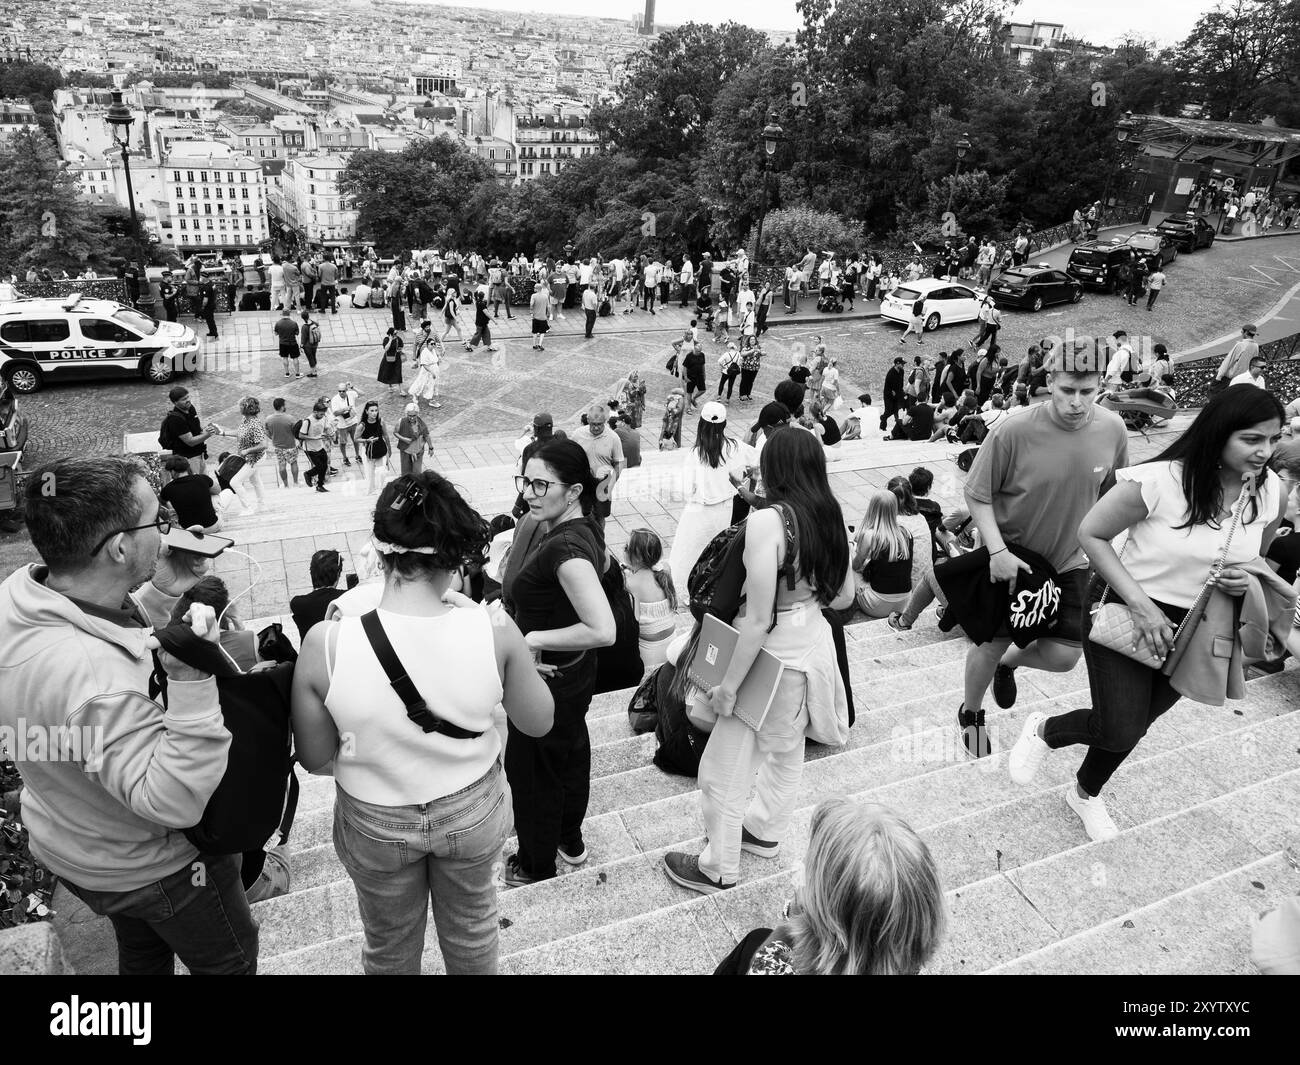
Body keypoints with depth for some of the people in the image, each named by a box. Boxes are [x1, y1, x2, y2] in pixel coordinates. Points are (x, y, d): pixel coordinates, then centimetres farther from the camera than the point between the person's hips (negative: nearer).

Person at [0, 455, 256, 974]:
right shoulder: (96, 680, -44)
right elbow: (173, 802, -39)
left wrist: (160, 595, -13)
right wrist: (190, 679, -50)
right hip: (152, 869, -8)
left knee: (142, 950, 35)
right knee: (229, 958, 21)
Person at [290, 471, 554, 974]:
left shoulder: (327, 644, -28)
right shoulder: (493, 629, -27)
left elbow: (315, 758, -13)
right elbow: (537, 722, -10)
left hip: (376, 823, 0)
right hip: (472, 811, 1)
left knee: (390, 945, 30)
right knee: (472, 925, 31)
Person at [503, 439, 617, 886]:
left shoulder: (566, 547, -32)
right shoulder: (580, 527, -3)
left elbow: (602, 630, -41)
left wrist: (534, 639, -30)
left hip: (546, 678, -9)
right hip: (574, 671, 9)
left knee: (532, 774, 13)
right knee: (571, 754, 26)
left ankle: (536, 868, 36)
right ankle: (570, 842, 50)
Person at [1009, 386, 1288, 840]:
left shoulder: (1272, 492, -8)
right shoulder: (1158, 481, -27)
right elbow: (1091, 534, -17)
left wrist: (1247, 579, -13)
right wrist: (1141, 604, -22)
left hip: (1194, 631, 5)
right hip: (1126, 614, -5)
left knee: (1130, 727, 18)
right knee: (1121, 733, -5)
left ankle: (1086, 794, 48)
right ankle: (1043, 729, 28)